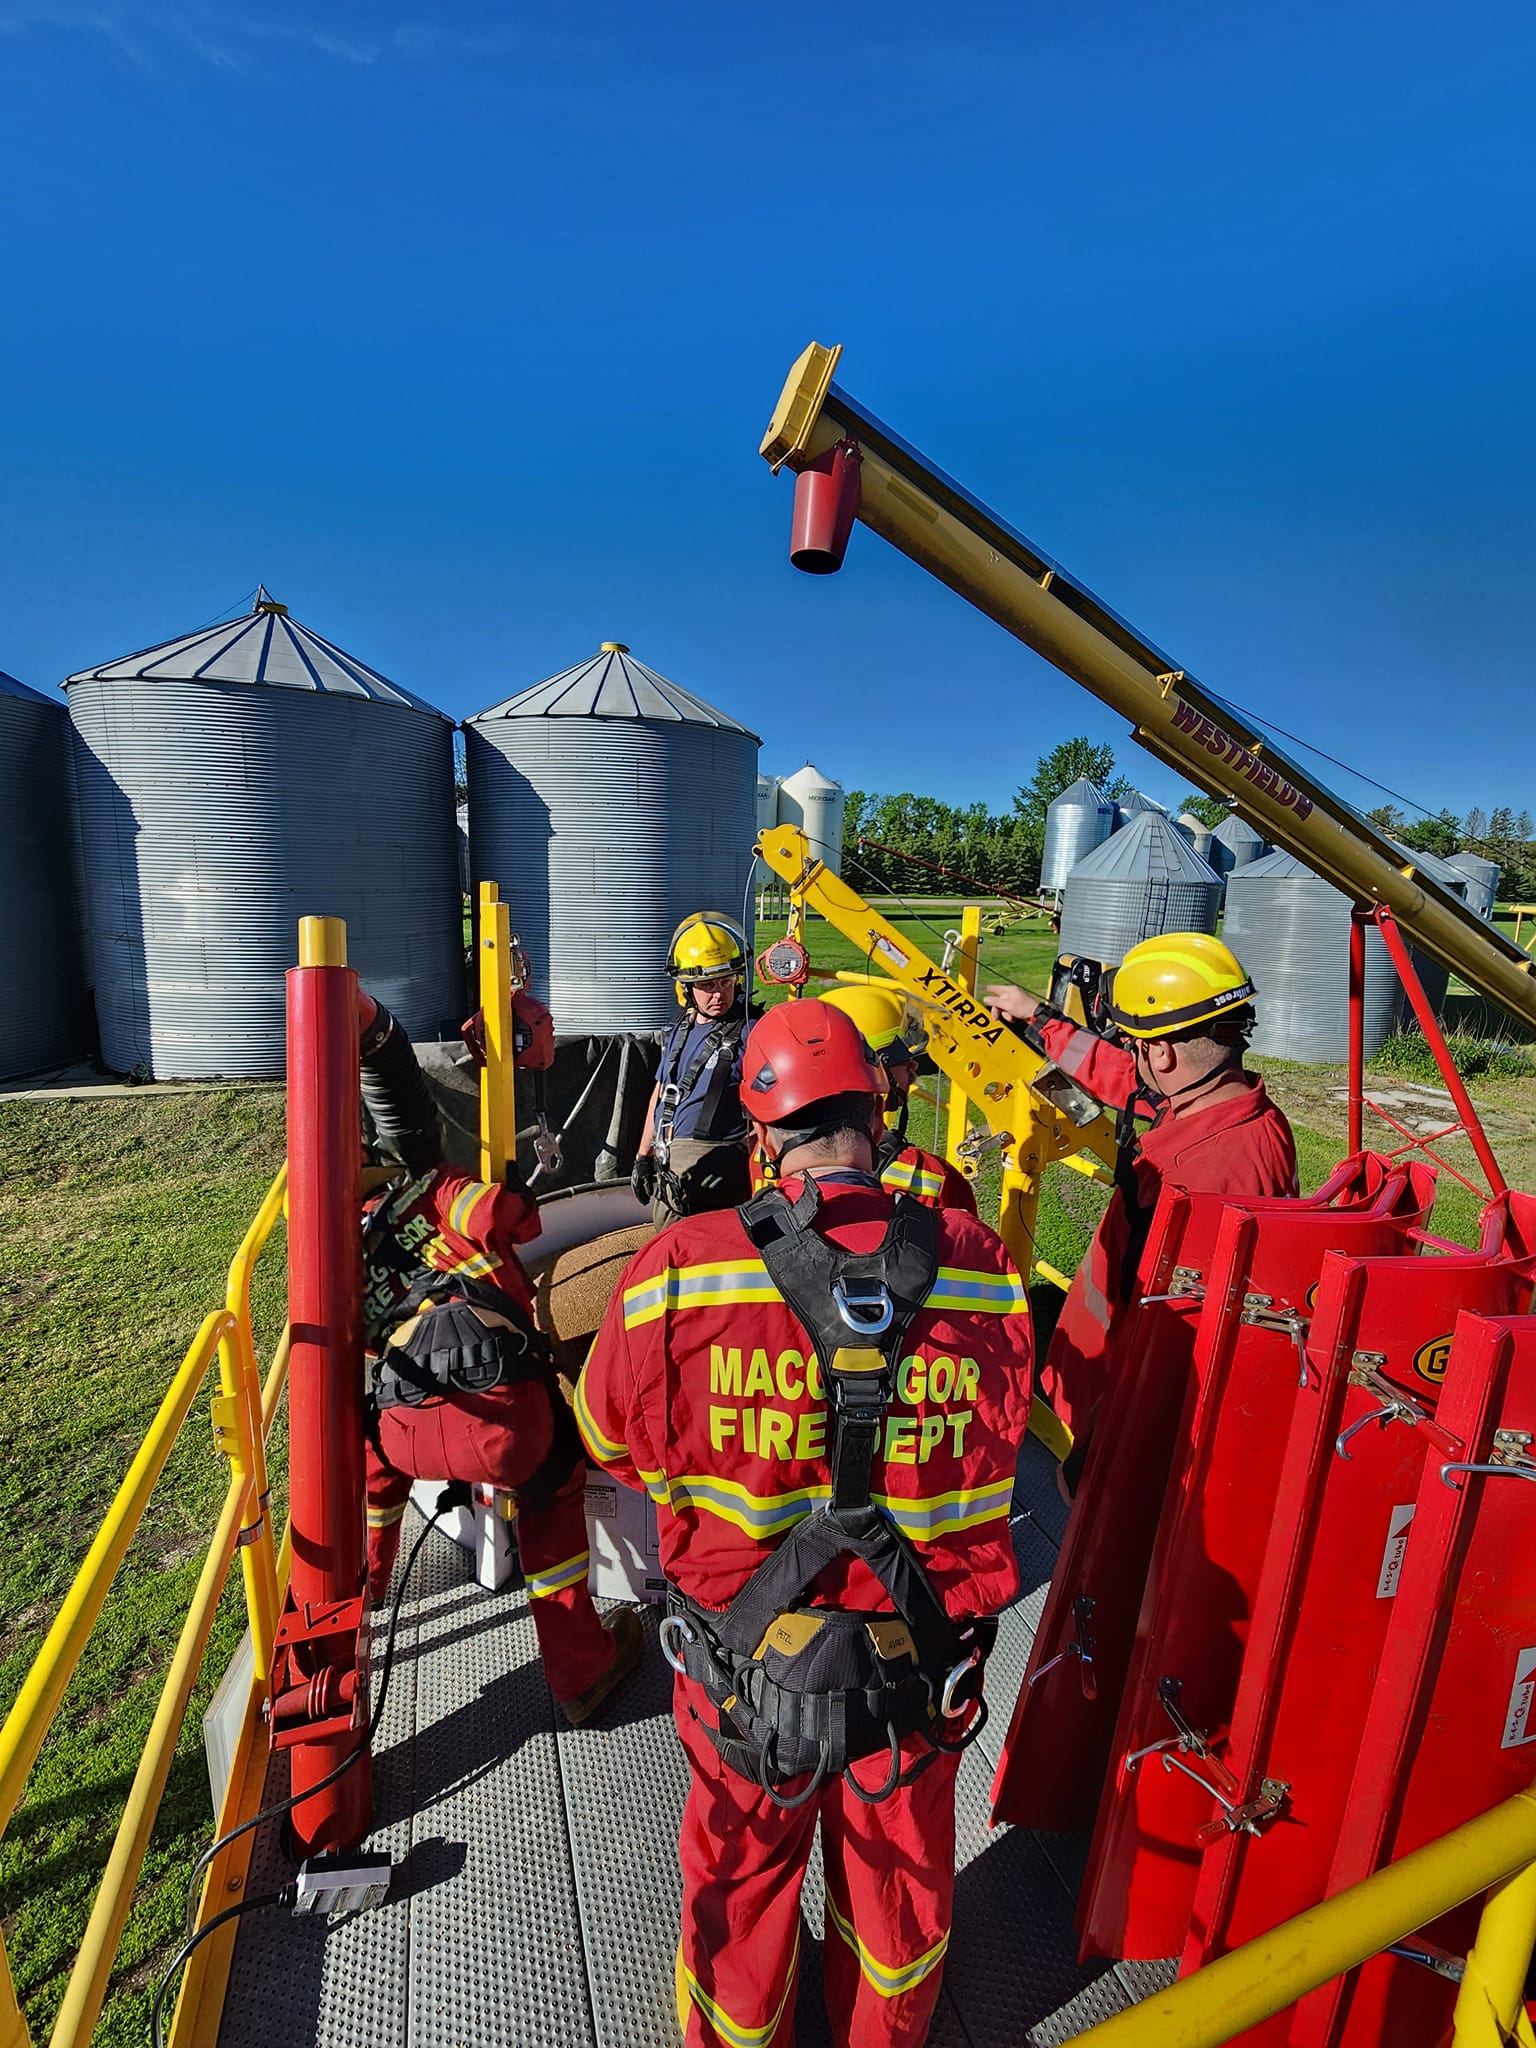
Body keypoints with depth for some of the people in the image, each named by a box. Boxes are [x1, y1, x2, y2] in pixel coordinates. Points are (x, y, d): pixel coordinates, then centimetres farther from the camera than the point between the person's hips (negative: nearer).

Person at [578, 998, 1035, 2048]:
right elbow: (1003, 1440, -3)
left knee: (743, 1879, 31)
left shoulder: (678, 1273, -26)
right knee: (900, 1876, 33)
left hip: (746, 1672, -1)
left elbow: (611, 1440, -8)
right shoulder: (981, 1265, -20)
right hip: (922, 1669, 2)